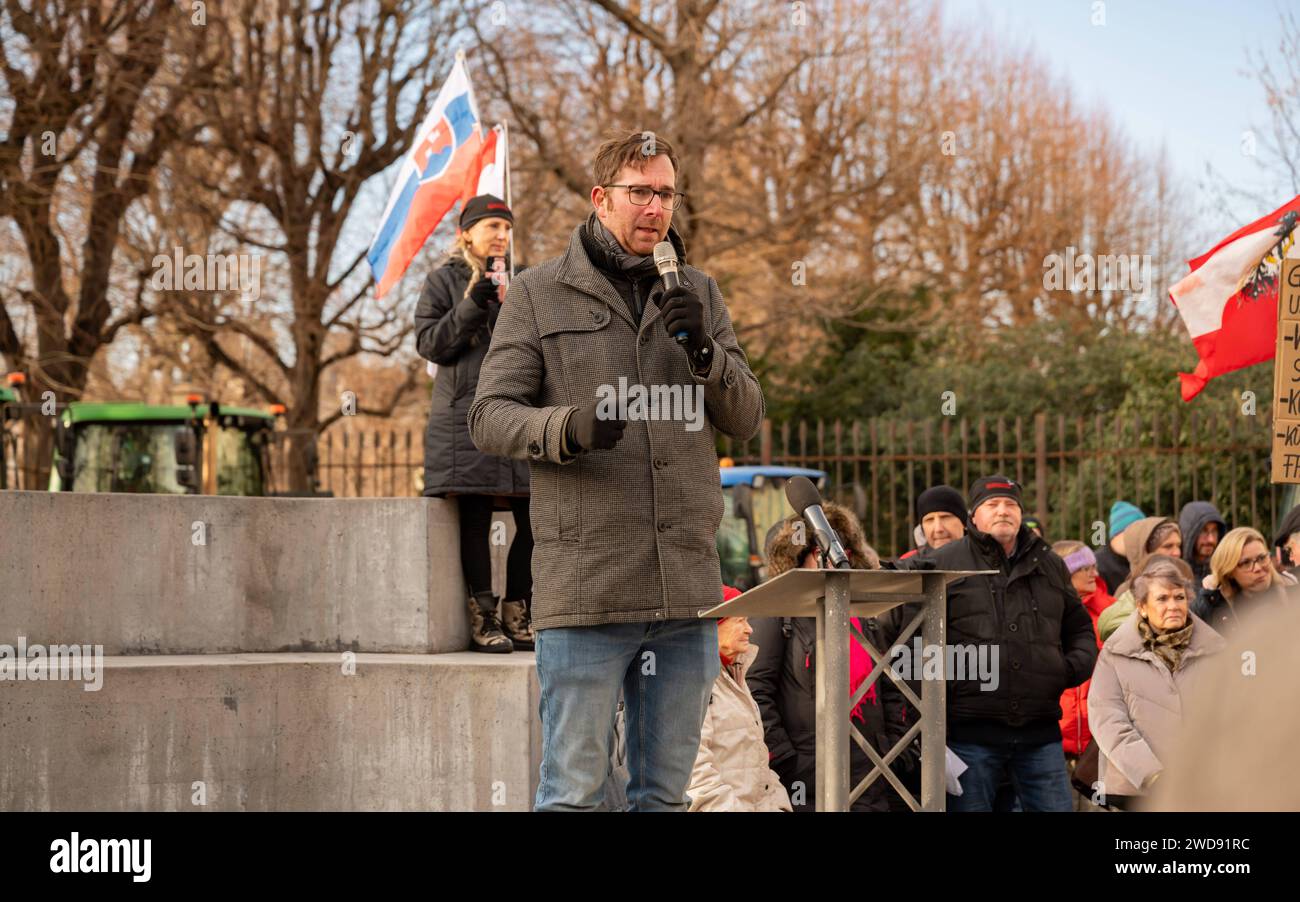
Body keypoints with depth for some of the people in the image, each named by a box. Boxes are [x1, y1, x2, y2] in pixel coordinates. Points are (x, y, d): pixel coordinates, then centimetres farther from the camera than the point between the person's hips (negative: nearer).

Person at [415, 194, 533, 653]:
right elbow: (430, 344, -3)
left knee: (534, 519, -1)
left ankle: (516, 615, 8)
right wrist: (470, 306, -14)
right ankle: (482, 619, -3)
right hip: (467, 416, -5)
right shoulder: (443, 281, 6)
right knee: (475, 520, -7)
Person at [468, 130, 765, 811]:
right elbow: (489, 416, 0)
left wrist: (706, 355, -8)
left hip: (686, 582, 4)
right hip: (585, 587, -4)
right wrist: (566, 429, -19)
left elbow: (747, 420, 12)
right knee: (572, 794, -3)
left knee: (666, 792, 11)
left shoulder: (698, 295, 15)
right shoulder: (539, 294, 5)